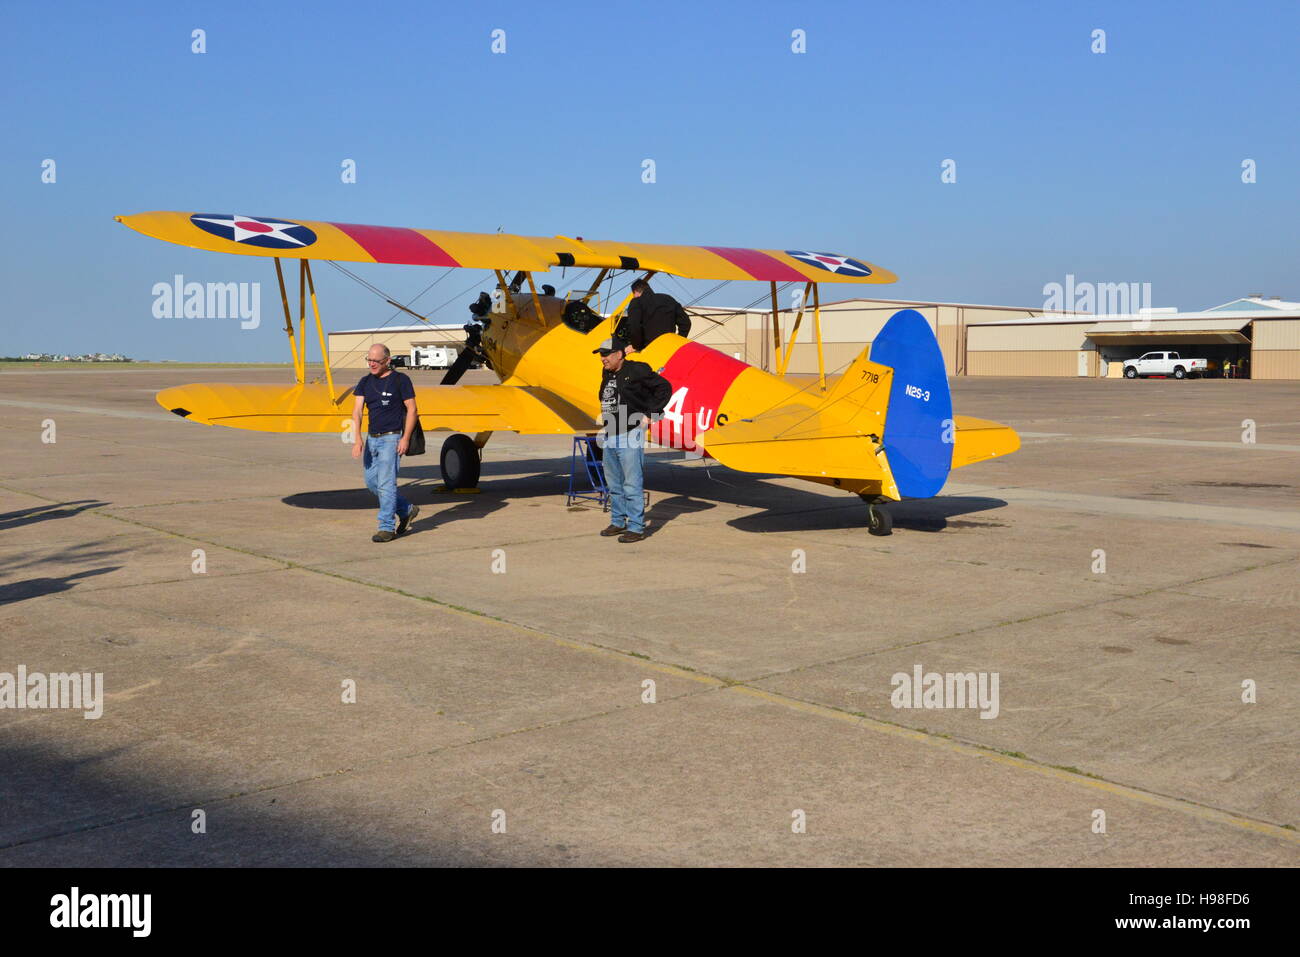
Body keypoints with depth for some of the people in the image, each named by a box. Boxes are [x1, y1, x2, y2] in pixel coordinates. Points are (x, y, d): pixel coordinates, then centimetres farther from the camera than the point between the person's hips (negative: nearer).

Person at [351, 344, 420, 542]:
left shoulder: (400, 380, -7)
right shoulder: (365, 382, 8)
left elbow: (411, 409, -6)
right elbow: (357, 410, 0)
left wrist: (406, 438, -15)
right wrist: (358, 438, -13)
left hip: (391, 438, -7)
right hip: (372, 438, 7)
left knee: (386, 483, -10)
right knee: (371, 481, 10)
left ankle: (387, 527, -3)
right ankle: (407, 510, 25)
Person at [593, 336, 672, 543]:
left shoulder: (636, 371, -9)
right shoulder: (607, 375, 14)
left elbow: (664, 387, -8)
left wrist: (649, 413, -9)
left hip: (630, 437, -8)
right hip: (609, 437, 8)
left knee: (632, 485, -7)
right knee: (614, 485, 15)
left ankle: (636, 527, -3)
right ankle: (618, 522, 26)